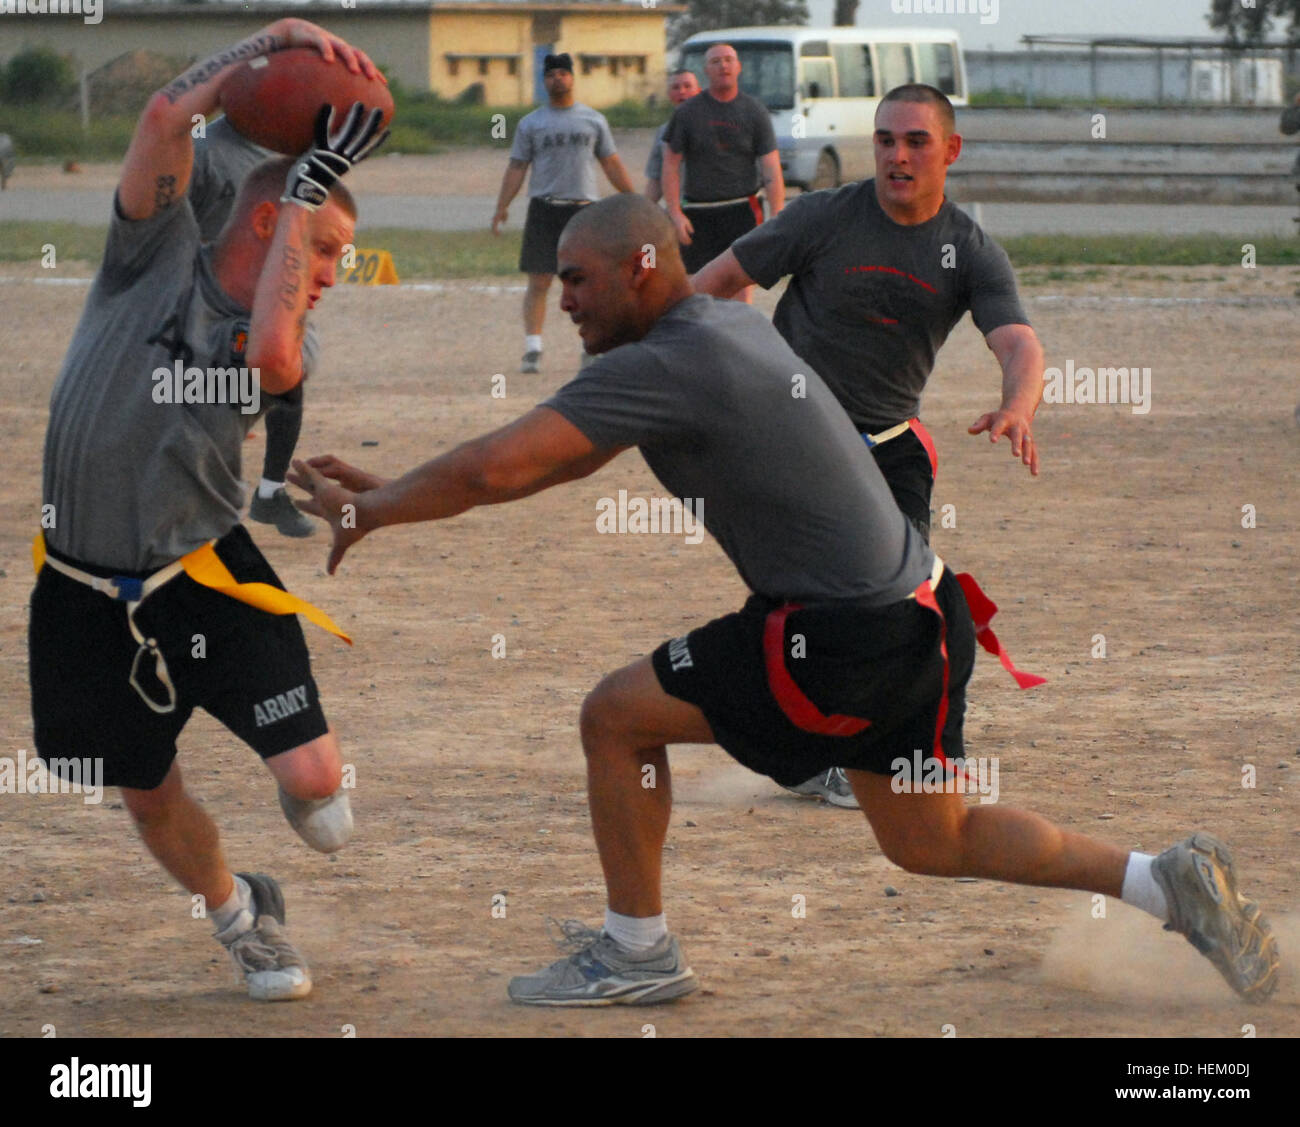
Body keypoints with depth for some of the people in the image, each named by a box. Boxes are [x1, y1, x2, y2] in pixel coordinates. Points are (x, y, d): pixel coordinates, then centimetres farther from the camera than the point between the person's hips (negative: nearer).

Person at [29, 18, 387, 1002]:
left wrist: (316, 180, -23)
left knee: (314, 778, -12)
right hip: (89, 591, 0)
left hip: (206, 573, 0)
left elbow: (270, 356, -28)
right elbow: (166, 118, -17)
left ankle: (302, 788, 26)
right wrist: (279, 39, -19)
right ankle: (239, 913, 43)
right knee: (149, 798, 13)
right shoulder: (160, 256, -4)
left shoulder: (281, 334, -1)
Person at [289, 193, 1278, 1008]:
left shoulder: (667, 366, -18)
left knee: (617, 717, 3)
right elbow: (567, 454, 20)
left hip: (848, 642, -10)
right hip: (915, 611, 10)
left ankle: (637, 951, 16)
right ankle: (1171, 883, 15)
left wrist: (369, 510, -8)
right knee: (931, 844, 20)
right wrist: (395, 492, 15)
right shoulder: (722, 327, 12)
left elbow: (497, 468, -24)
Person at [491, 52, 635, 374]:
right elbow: (516, 167, 8)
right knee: (538, 283, -6)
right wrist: (502, 206, -3)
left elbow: (611, 163, 15)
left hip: (583, 206, 1)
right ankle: (532, 349, -5)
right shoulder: (530, 123, 9)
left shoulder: (593, 120, 11)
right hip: (544, 208, -1)